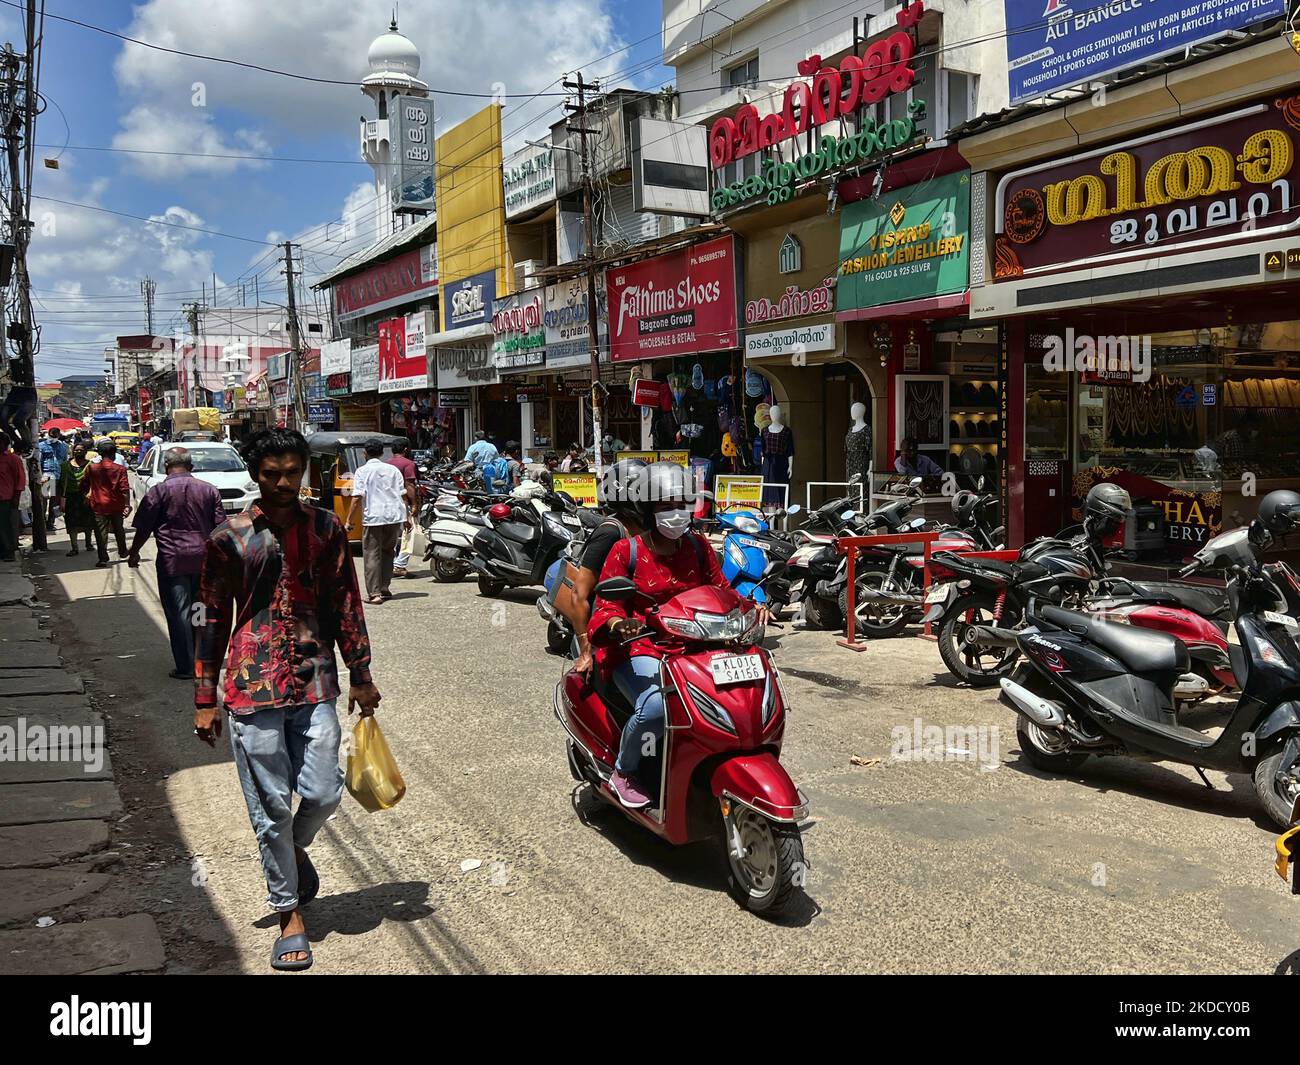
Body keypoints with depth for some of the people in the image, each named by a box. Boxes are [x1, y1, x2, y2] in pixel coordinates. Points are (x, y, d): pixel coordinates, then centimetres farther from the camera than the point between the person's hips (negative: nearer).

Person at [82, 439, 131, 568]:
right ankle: (122, 552, 34)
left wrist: (86, 494, 26)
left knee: (101, 532, 1)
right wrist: (127, 505, -8)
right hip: (116, 505, 1)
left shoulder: (92, 468, -2)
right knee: (119, 530, 19)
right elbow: (125, 489, -11)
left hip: (99, 505, 0)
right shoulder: (120, 469, -7)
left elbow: (84, 485, 8)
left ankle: (103, 558, -4)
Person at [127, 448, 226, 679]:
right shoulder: (209, 490, 5)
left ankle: (186, 667, 1)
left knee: (178, 613, 1)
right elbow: (220, 526, 6)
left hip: (172, 561, -4)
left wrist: (134, 552, 13)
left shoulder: (159, 491, -6)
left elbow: (143, 527, -2)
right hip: (203, 558, 4)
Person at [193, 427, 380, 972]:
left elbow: (345, 605, 9)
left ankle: (295, 848, 36)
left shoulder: (325, 528, 4)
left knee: (323, 793, 0)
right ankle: (289, 913, 20)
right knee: (271, 805, 4)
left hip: (313, 680, 2)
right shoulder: (229, 538, -1)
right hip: (253, 684, -1)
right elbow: (212, 620, 3)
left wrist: (360, 674, 8)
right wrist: (205, 700, 3)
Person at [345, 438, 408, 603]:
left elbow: (357, 497, -9)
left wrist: (349, 521, -6)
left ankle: (375, 593, -7)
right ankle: (384, 589, 20)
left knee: (372, 555, 0)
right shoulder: (393, 469, 12)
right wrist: (407, 516, 19)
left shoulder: (362, 471, 0)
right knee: (388, 552, 19)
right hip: (395, 516, 4)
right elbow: (403, 495, 11)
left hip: (373, 517, -4)